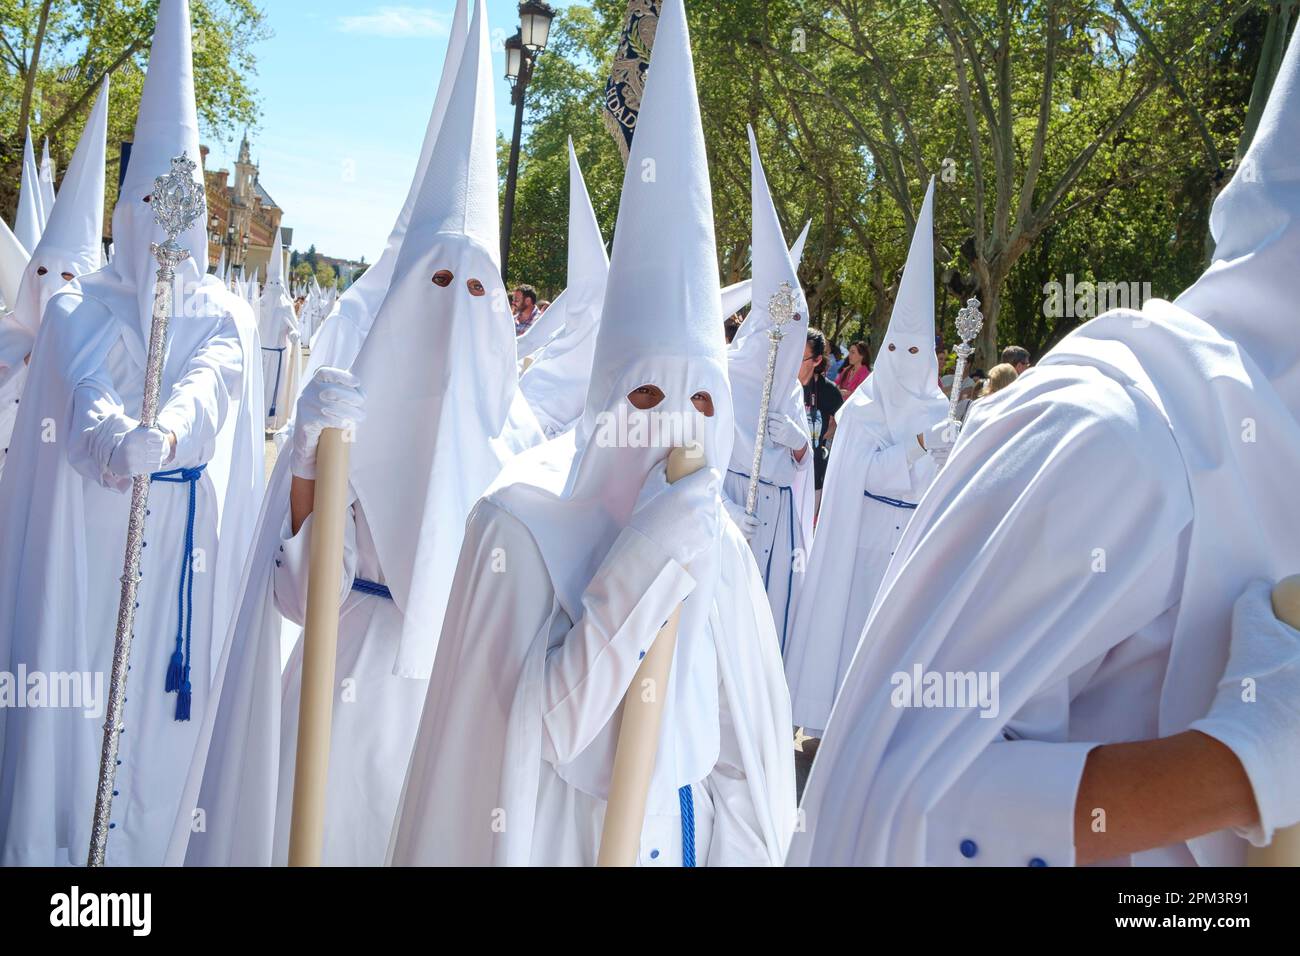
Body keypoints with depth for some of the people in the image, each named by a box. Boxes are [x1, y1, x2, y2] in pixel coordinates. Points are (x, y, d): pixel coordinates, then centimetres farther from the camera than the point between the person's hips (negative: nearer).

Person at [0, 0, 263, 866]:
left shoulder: (228, 320, 7)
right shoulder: (79, 310, 6)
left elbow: (208, 387, -14)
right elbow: (86, 399, -13)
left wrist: (167, 435, -36)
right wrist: (116, 442, -35)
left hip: (185, 547, 1)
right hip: (86, 540, 0)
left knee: (169, 702, 1)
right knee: (72, 691, -1)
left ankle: (155, 847, 13)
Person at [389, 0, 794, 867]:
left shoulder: (722, 549, -5)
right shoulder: (521, 526, -17)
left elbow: (752, 762, 1)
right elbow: (541, 724, -25)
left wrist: (736, 853, -2)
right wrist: (647, 558, -29)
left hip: (677, 832, 4)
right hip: (552, 836, -4)